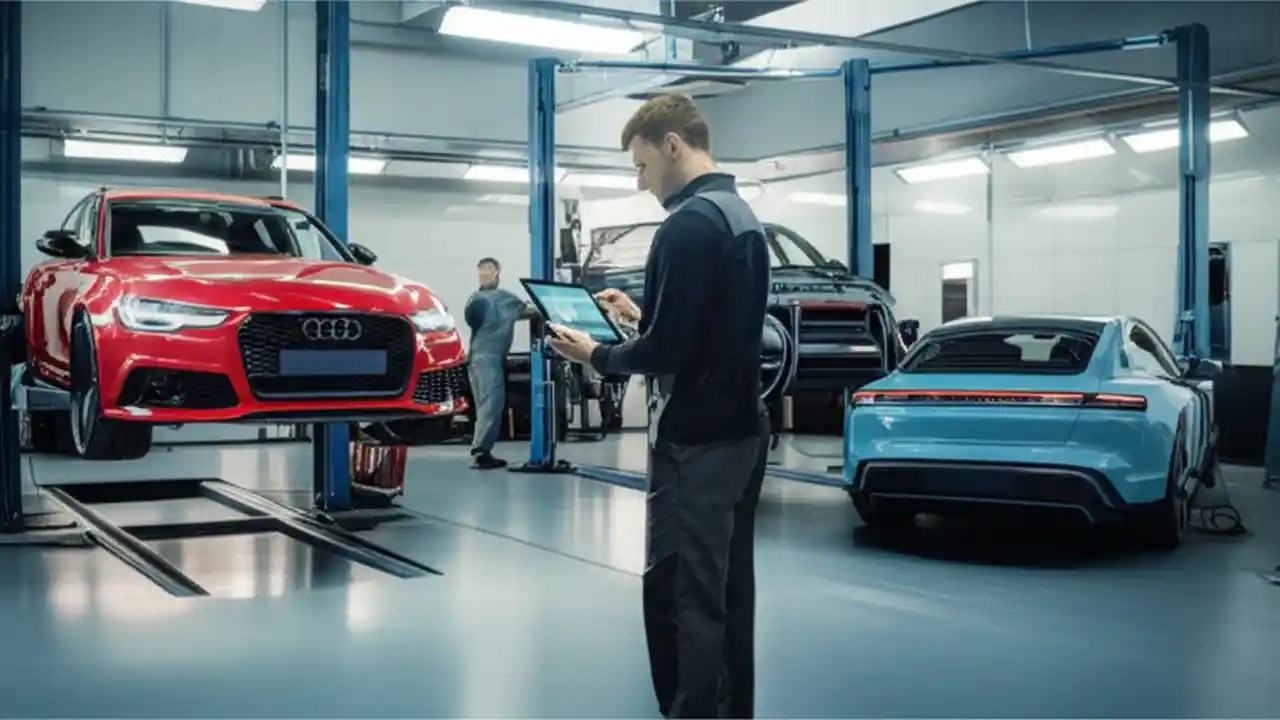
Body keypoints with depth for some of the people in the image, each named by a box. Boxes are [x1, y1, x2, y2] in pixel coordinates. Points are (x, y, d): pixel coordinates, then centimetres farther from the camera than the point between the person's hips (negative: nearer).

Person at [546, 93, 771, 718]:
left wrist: (596, 355, -5)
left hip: (695, 440, -10)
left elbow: (667, 350, -21)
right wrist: (639, 314, 18)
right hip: (742, 430, 10)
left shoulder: (690, 223, -17)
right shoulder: (743, 215, 13)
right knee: (728, 588, 14)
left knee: (679, 595, -5)